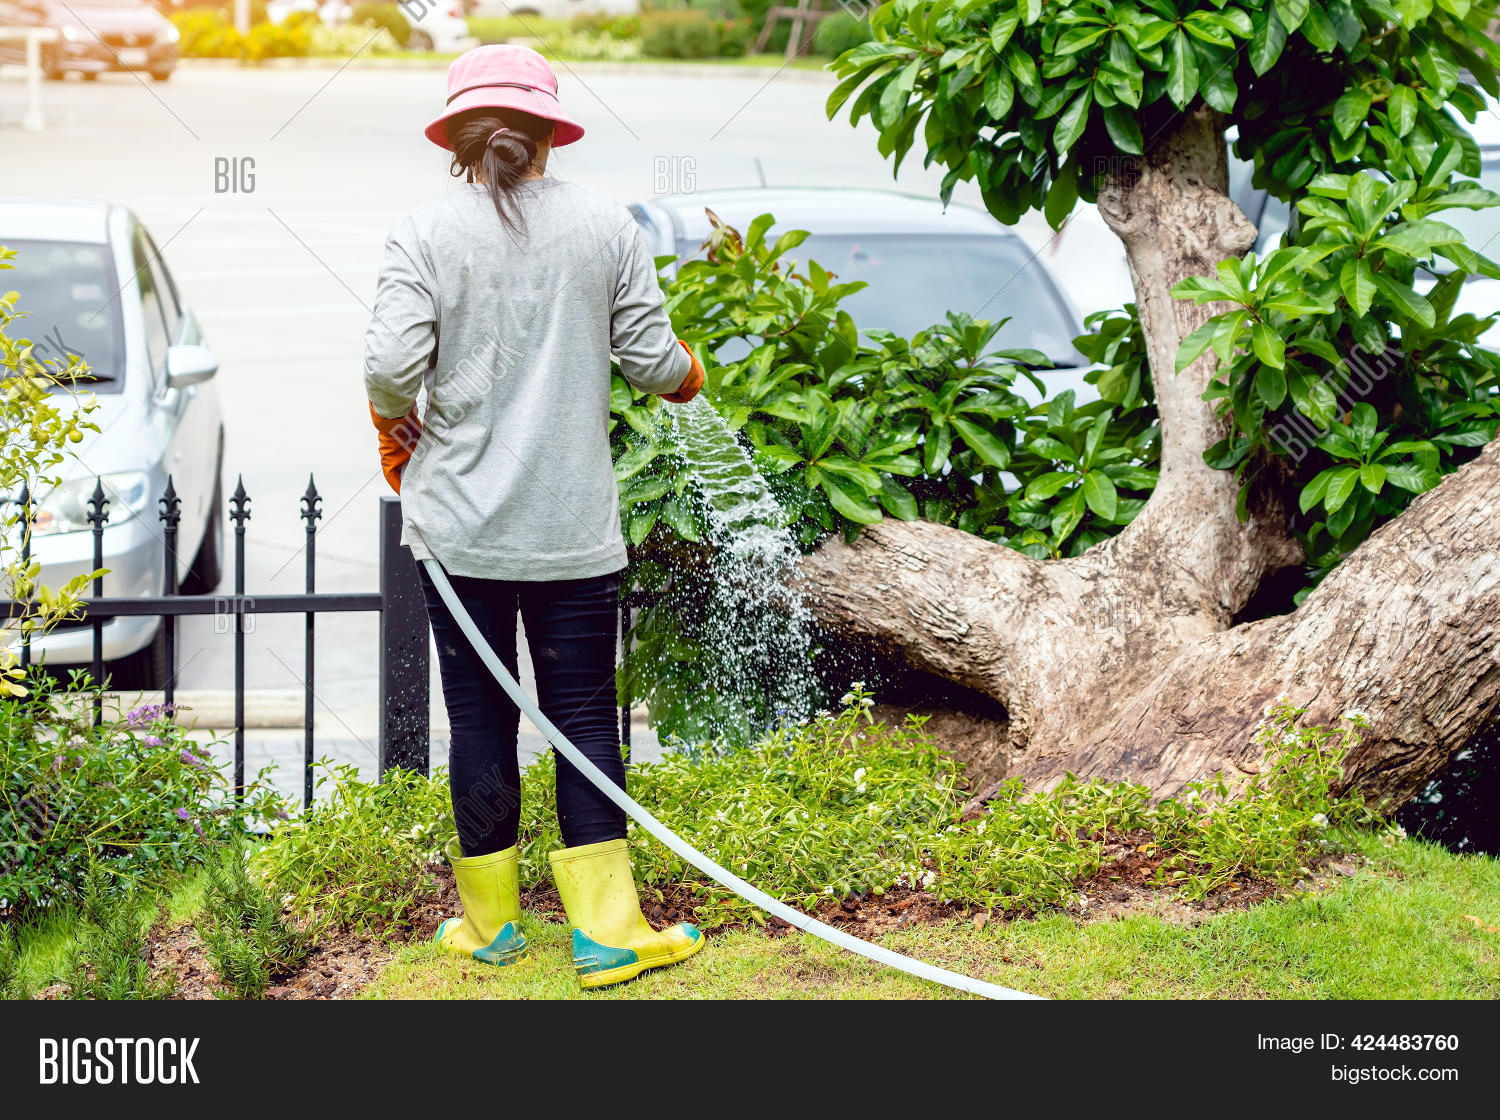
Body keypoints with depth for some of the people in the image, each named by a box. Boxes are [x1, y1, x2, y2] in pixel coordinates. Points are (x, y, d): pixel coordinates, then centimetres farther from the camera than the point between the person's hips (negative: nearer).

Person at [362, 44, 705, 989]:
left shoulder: (426, 235, -5)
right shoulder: (607, 227, -1)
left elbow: (392, 365, -13)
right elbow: (651, 358, 0)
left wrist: (394, 430, 9)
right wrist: (689, 375, 23)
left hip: (462, 524, 0)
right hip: (577, 527, 0)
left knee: (482, 720, 9)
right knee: (585, 719, 6)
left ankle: (491, 922, 20)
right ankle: (606, 930, 6)